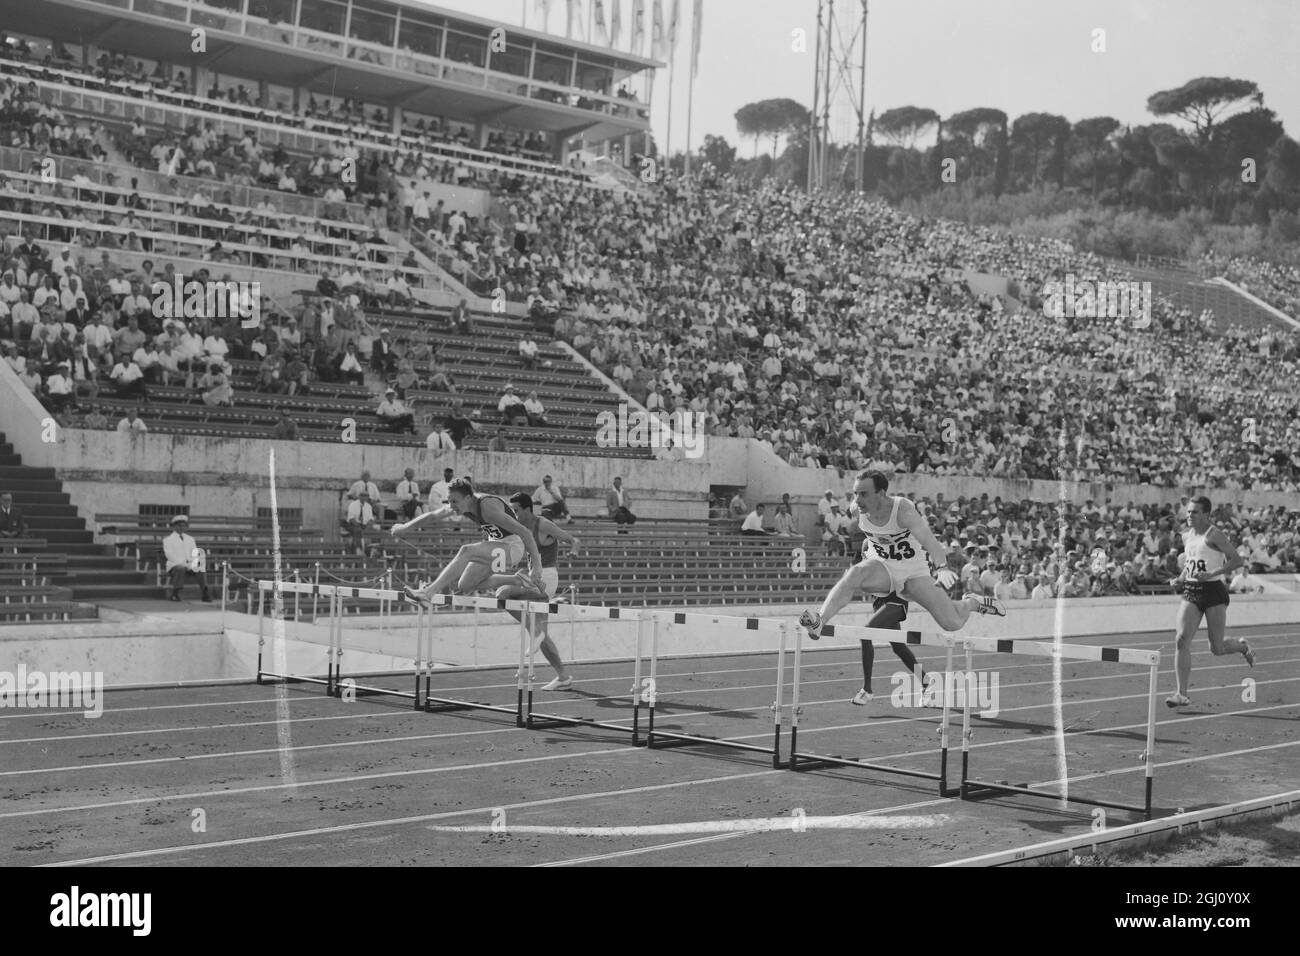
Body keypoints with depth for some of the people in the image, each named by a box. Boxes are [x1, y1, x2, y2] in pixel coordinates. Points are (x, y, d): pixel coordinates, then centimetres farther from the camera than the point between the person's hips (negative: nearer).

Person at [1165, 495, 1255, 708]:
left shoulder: (1214, 534, -10)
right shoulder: (1186, 536, 11)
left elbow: (1237, 560, -14)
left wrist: (1211, 574, -23)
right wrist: (1180, 578, 7)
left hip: (1214, 591, -6)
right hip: (1191, 593, 6)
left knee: (1216, 648, 1)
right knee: (1182, 640, -11)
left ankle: (1242, 645, 37)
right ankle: (1182, 693, -9)